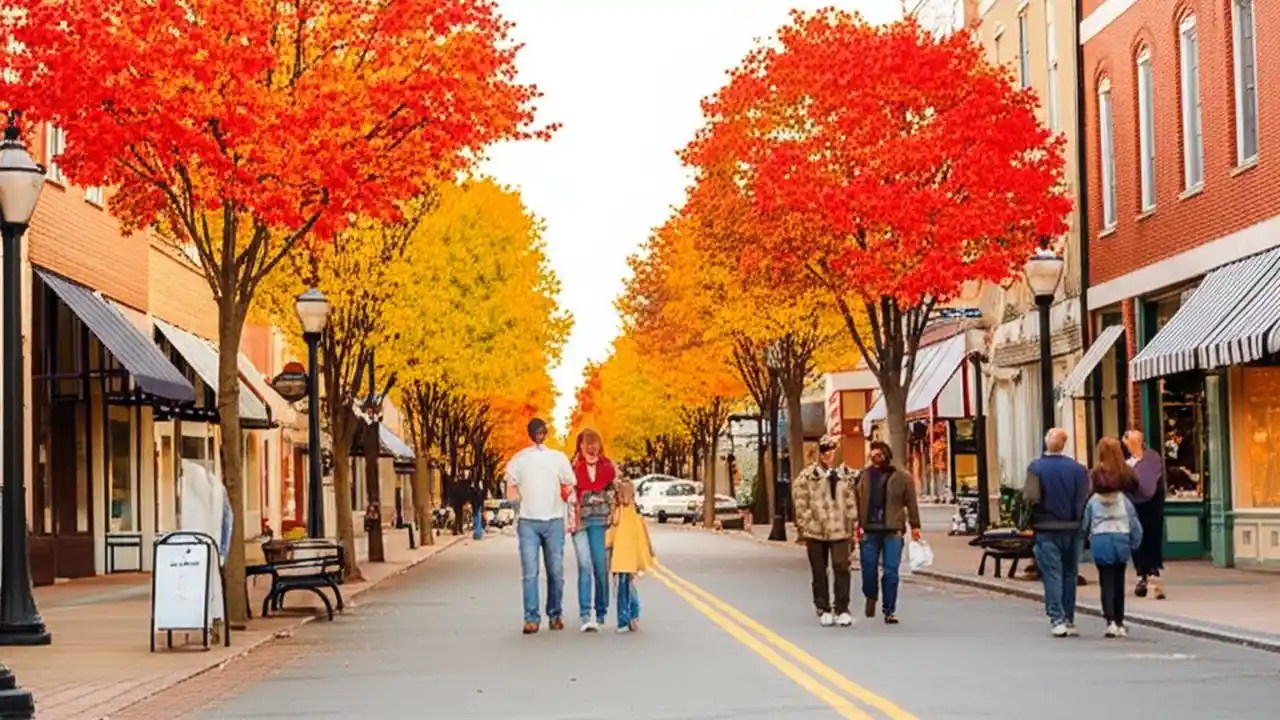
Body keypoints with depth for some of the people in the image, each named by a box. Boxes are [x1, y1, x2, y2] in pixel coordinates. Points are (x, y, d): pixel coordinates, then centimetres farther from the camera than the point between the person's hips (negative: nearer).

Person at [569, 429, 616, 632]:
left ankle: (601, 612, 15)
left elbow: (615, 493, 14)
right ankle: (586, 615, -15)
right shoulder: (573, 467, 3)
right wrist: (572, 521, -8)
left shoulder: (608, 467, 9)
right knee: (585, 566, -11)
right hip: (580, 520, -2)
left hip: (600, 520, 2)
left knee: (601, 567, 0)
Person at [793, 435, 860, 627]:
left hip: (839, 530, 0)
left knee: (841, 568, -7)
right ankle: (823, 610, 19)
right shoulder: (807, 476, 0)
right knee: (819, 572, 8)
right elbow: (800, 503, 0)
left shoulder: (847, 475, 6)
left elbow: (851, 503, 7)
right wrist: (803, 527, -3)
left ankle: (842, 610, 1)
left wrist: (852, 526, 4)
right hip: (815, 530, 0)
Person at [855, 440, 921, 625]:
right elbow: (855, 502, 3)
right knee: (868, 568, 5)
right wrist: (856, 525, -5)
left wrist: (915, 526, 1)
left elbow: (911, 503, 5)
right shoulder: (863, 477, 4)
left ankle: (889, 610, 7)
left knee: (891, 571, -2)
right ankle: (870, 597, 34)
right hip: (869, 531, 1)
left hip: (893, 532, -1)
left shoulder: (902, 478, 4)